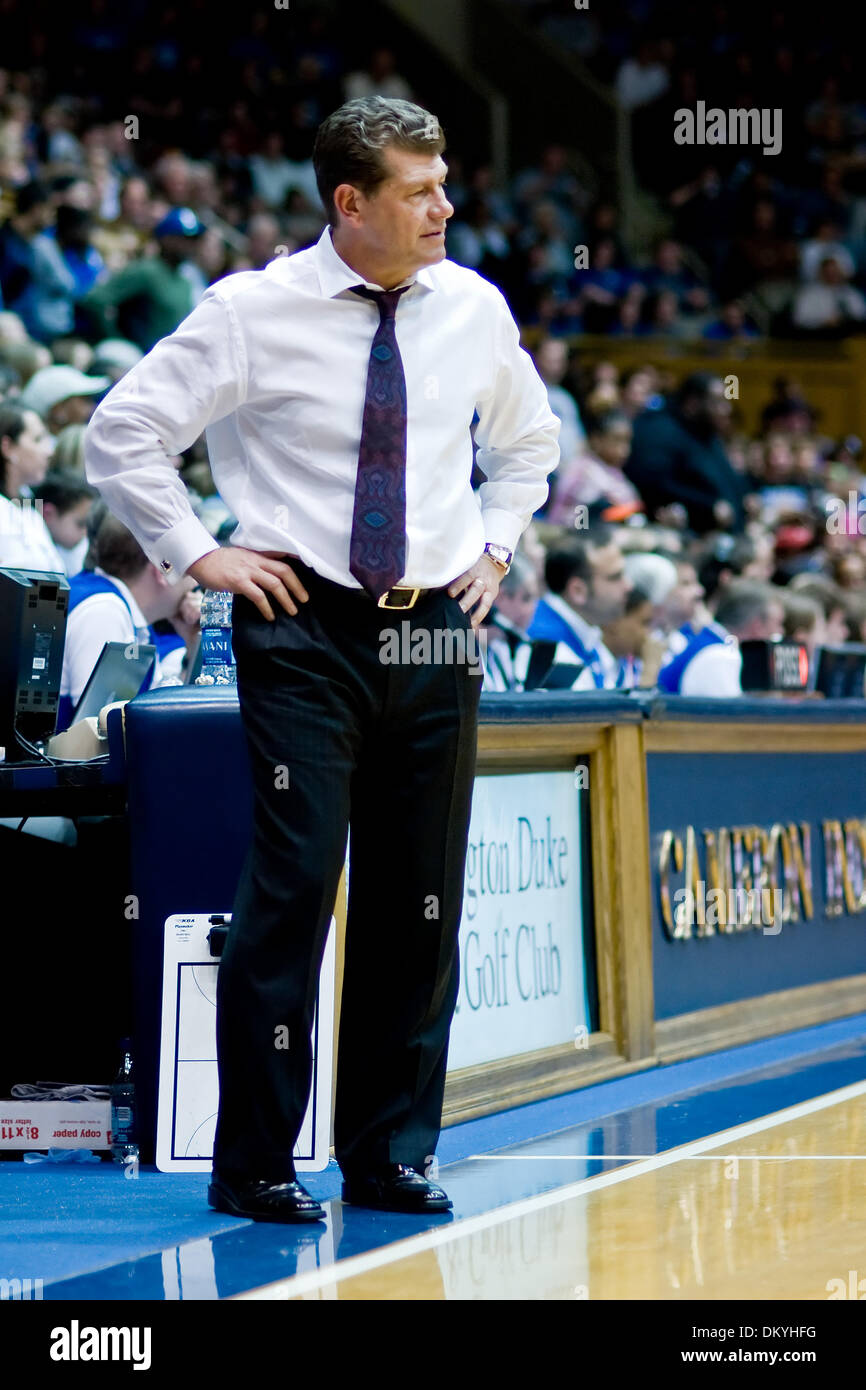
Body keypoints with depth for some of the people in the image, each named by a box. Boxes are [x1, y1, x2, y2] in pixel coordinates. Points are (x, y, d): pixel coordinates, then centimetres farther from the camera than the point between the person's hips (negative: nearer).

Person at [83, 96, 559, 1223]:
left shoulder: (475, 309, 6)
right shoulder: (254, 312, -6)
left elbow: (527, 438, 25)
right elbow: (123, 432, -2)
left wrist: (497, 547, 14)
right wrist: (197, 555, -5)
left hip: (436, 628, 4)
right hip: (305, 629, -4)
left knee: (422, 903, 7)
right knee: (293, 887, -10)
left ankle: (390, 1154, 18)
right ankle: (255, 1168, -2)